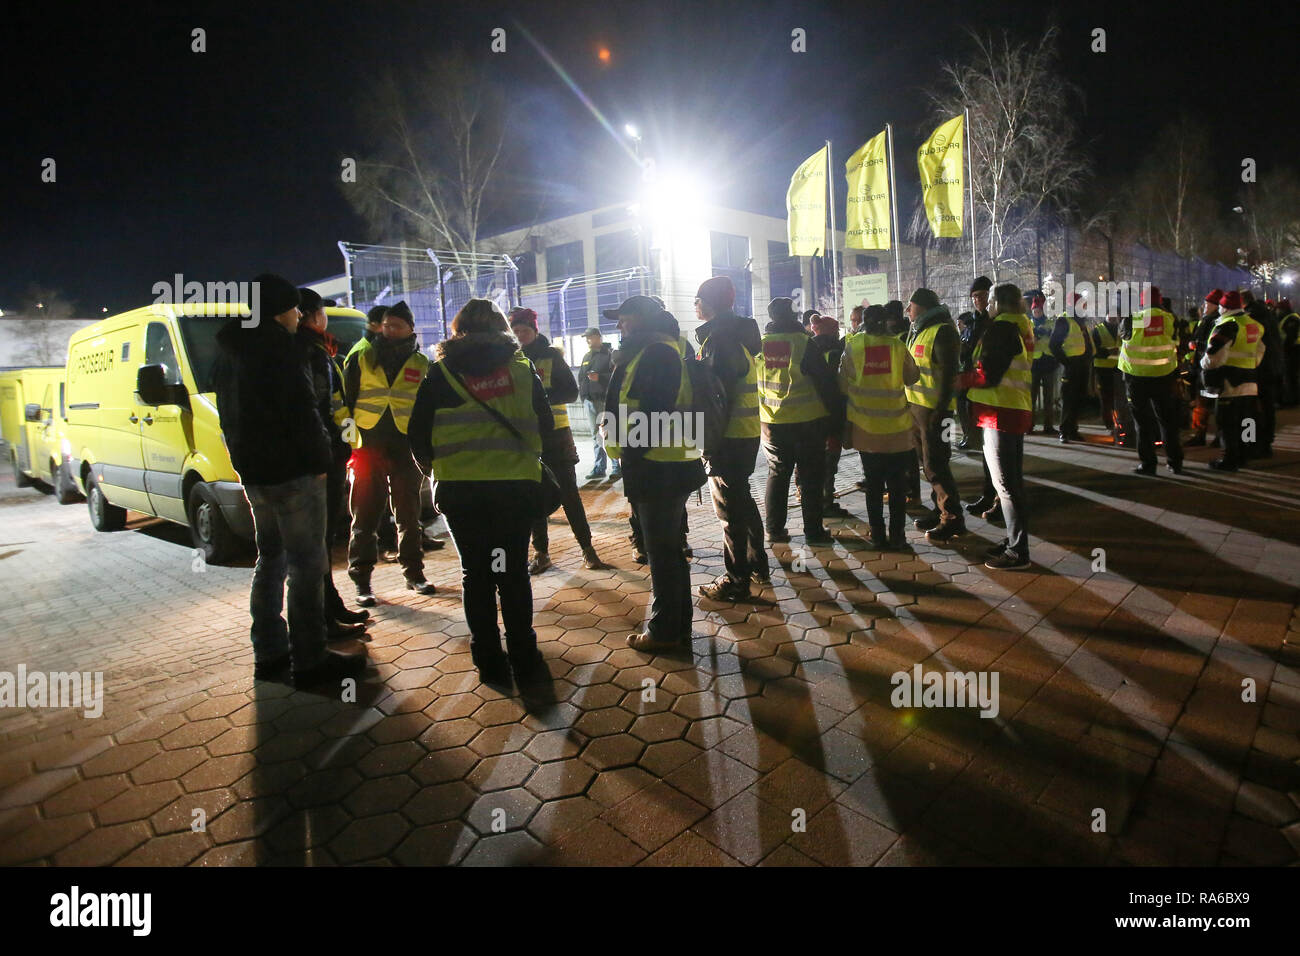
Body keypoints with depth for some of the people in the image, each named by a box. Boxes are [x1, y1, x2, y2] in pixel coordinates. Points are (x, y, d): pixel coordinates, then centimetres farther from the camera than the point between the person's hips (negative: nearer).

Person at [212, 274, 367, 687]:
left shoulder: (229, 350, 16)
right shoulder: (278, 346, -13)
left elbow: (230, 414, 20)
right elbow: (300, 410, -19)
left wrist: (244, 459, 21)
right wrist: (319, 460, -12)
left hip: (253, 471, 10)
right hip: (291, 470, -9)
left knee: (271, 559, 17)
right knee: (307, 564, -5)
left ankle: (269, 653, 24)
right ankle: (309, 660, 0)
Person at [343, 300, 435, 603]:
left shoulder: (421, 364, 9)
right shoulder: (361, 357, 6)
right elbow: (345, 398, 7)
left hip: (406, 450, 1)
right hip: (368, 448, -1)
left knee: (409, 515, 10)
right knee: (365, 516, 0)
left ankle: (414, 573, 21)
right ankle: (361, 580, 8)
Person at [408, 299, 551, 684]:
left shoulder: (441, 372, 2)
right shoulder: (521, 368, 4)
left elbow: (418, 433, 2)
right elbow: (545, 424, 7)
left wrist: (429, 465, 20)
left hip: (460, 487, 0)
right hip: (516, 483, 1)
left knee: (475, 572, 10)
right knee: (514, 572, 9)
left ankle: (489, 661, 16)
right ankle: (523, 660, 14)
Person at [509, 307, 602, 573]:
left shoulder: (552, 356, 0)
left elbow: (571, 391, -7)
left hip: (556, 433, -3)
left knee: (568, 493, 1)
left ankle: (587, 548, 10)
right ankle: (541, 551, 18)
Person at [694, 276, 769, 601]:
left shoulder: (718, 337, -15)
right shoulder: (739, 334, 16)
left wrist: (710, 445, -20)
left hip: (728, 438, -10)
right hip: (748, 435, 10)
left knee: (730, 508, -2)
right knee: (742, 500, 21)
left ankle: (736, 581, 8)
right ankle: (758, 567, 32)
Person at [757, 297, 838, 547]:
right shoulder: (804, 343, -12)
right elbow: (825, 379, -10)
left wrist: (757, 414, 21)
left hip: (771, 422, 4)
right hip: (807, 421, -4)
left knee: (777, 474, 13)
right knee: (810, 477, 5)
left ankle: (774, 529, 16)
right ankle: (813, 530, 10)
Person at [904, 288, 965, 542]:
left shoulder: (942, 331, -14)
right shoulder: (918, 331, 16)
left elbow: (948, 373, -20)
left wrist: (940, 411, -24)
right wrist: (908, 401, 17)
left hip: (934, 408, -10)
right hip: (915, 405, 10)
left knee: (936, 463, -8)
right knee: (926, 461, 15)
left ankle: (952, 518, 1)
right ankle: (939, 508, 27)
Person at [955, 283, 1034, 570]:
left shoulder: (1002, 328, -14)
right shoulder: (1022, 326, 16)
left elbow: (988, 374, -20)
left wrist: (961, 379, -5)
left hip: (1001, 414, -10)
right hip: (1017, 411, 10)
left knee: (1006, 484, -5)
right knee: (1012, 481, 17)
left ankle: (1017, 552, 1)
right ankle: (1014, 539, 28)